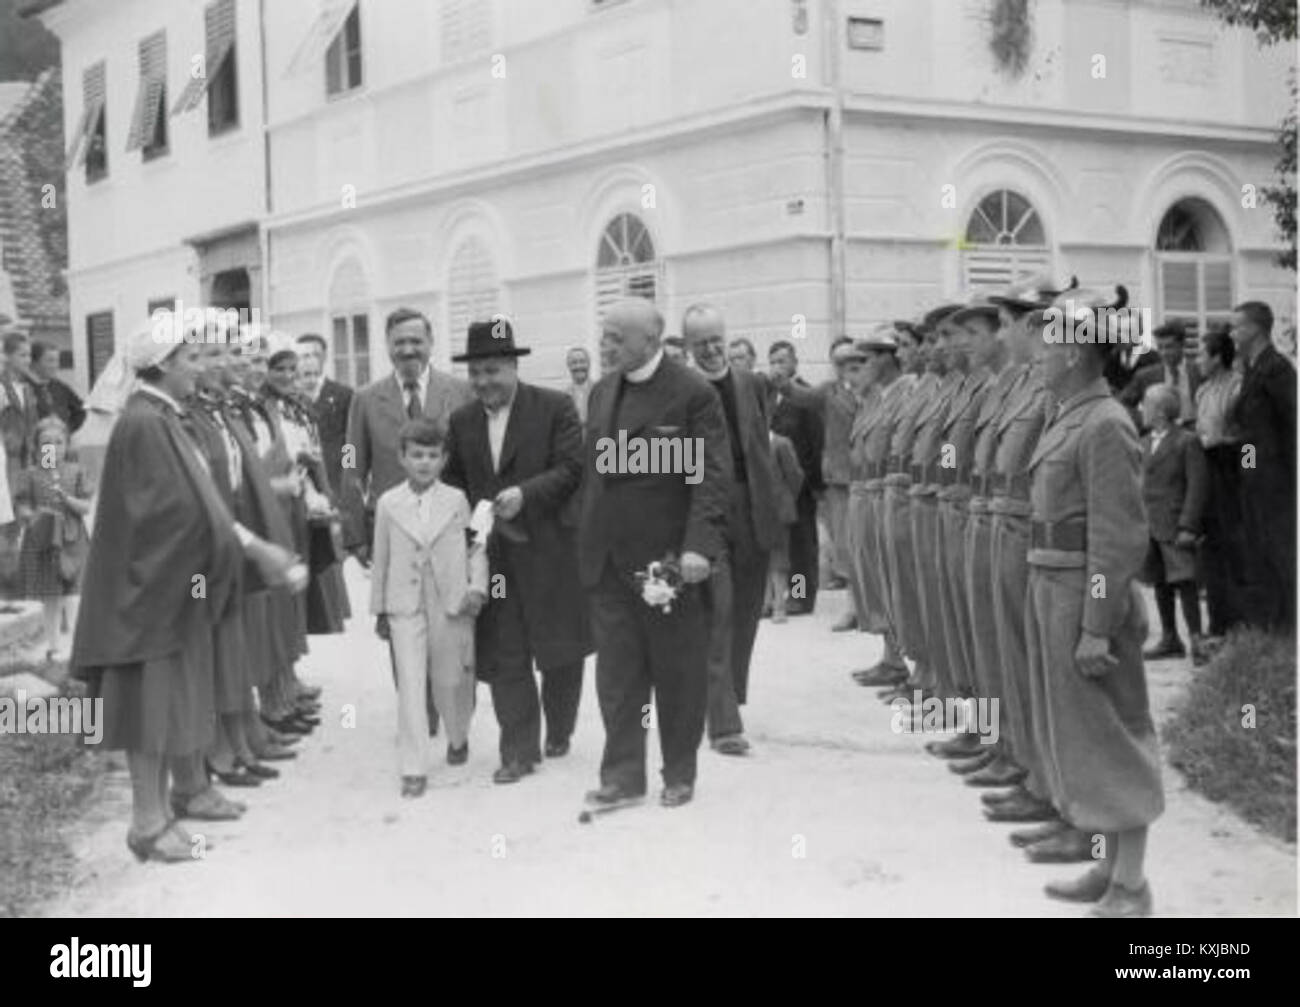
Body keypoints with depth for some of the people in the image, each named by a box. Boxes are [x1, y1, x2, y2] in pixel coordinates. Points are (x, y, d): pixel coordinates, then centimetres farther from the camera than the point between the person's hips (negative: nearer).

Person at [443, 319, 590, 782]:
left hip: (551, 548, -3)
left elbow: (572, 468, -10)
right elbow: (453, 481, 14)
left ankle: (558, 731, 30)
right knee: (504, 656, -1)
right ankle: (519, 751, 6)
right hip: (492, 553, 3)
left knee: (561, 649, 9)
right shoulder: (461, 421, 8)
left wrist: (524, 494, -22)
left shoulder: (555, 407, -5)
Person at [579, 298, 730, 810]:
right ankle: (622, 775, 14)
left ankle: (679, 775, 20)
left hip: (668, 559, -5)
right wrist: (587, 539, 10)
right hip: (608, 558, 5)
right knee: (617, 673, 6)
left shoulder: (693, 393, -10)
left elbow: (710, 476, -15)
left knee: (678, 674, 7)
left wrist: (700, 546, -25)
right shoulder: (603, 390, 11)